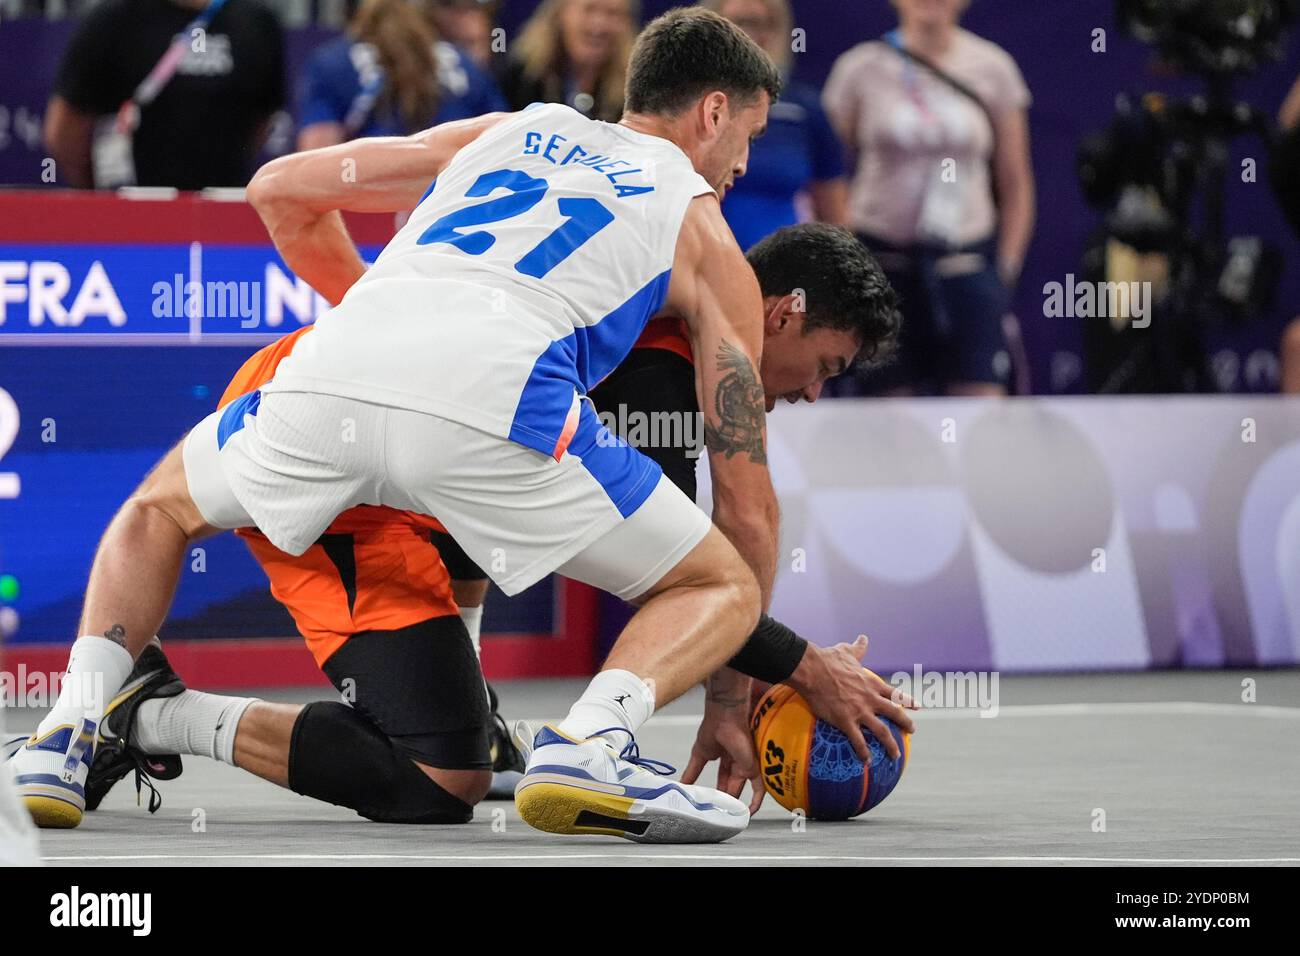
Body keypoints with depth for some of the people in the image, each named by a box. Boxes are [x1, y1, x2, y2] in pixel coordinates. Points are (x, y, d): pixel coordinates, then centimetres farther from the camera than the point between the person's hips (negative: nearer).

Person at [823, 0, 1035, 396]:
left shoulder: (993, 68, 5)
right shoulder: (860, 69, 1)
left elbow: (1016, 186, 11)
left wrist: (1005, 269, 3)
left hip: (968, 263, 1)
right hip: (882, 264, -1)